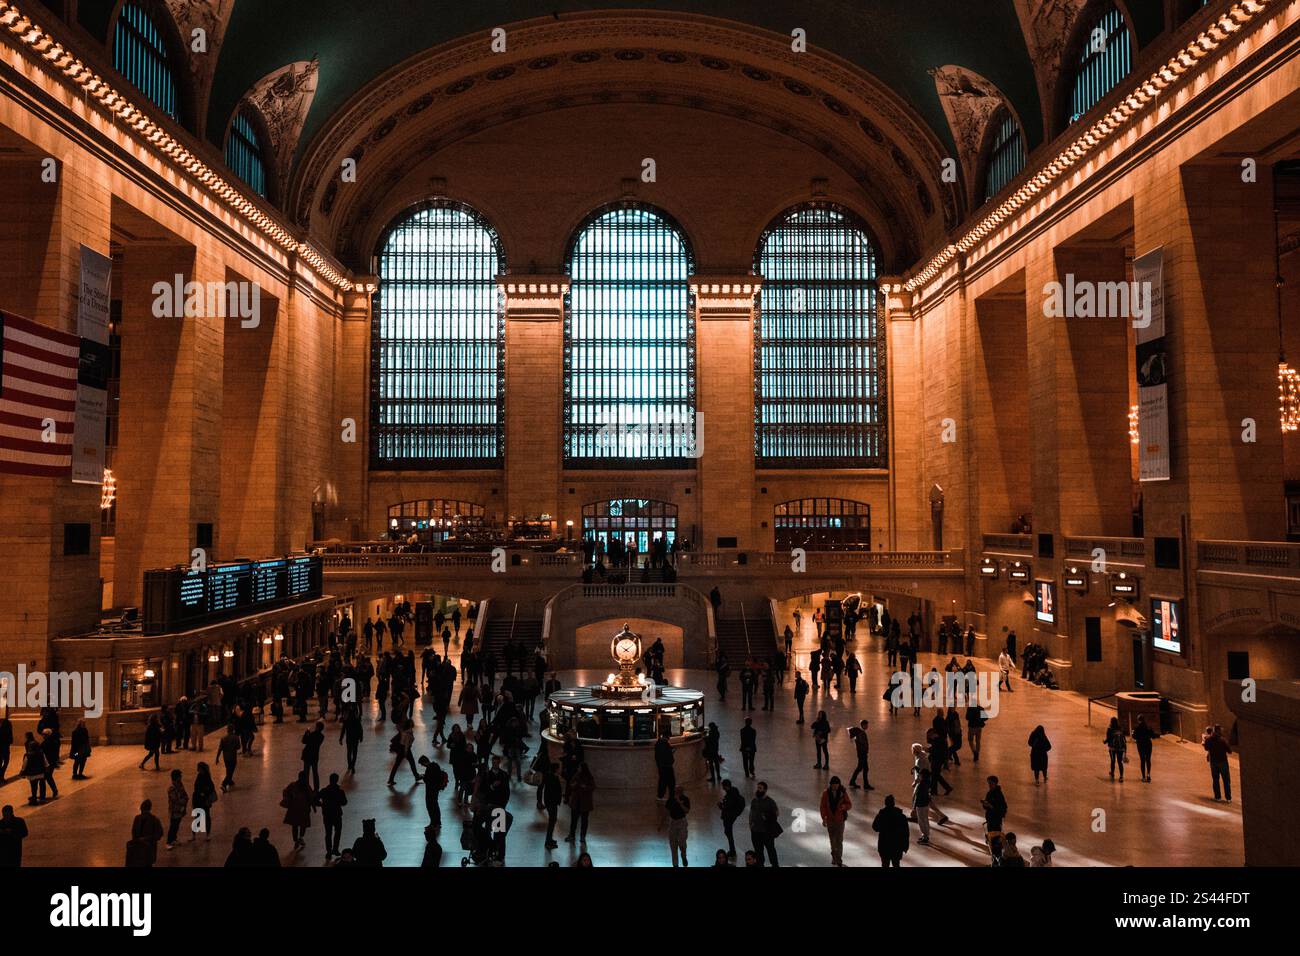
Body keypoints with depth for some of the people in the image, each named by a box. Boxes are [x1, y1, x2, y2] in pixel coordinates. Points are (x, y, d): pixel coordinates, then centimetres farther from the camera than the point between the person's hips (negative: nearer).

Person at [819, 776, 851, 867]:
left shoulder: (843, 793, -7)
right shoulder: (826, 793, -6)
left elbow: (850, 805, 0)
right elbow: (823, 806, -3)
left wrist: (844, 806, -22)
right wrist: (824, 818, -13)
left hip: (840, 820, -1)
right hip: (830, 820, 2)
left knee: (839, 841, -7)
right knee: (832, 840, 12)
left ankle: (839, 861, -2)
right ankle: (834, 857, 29)